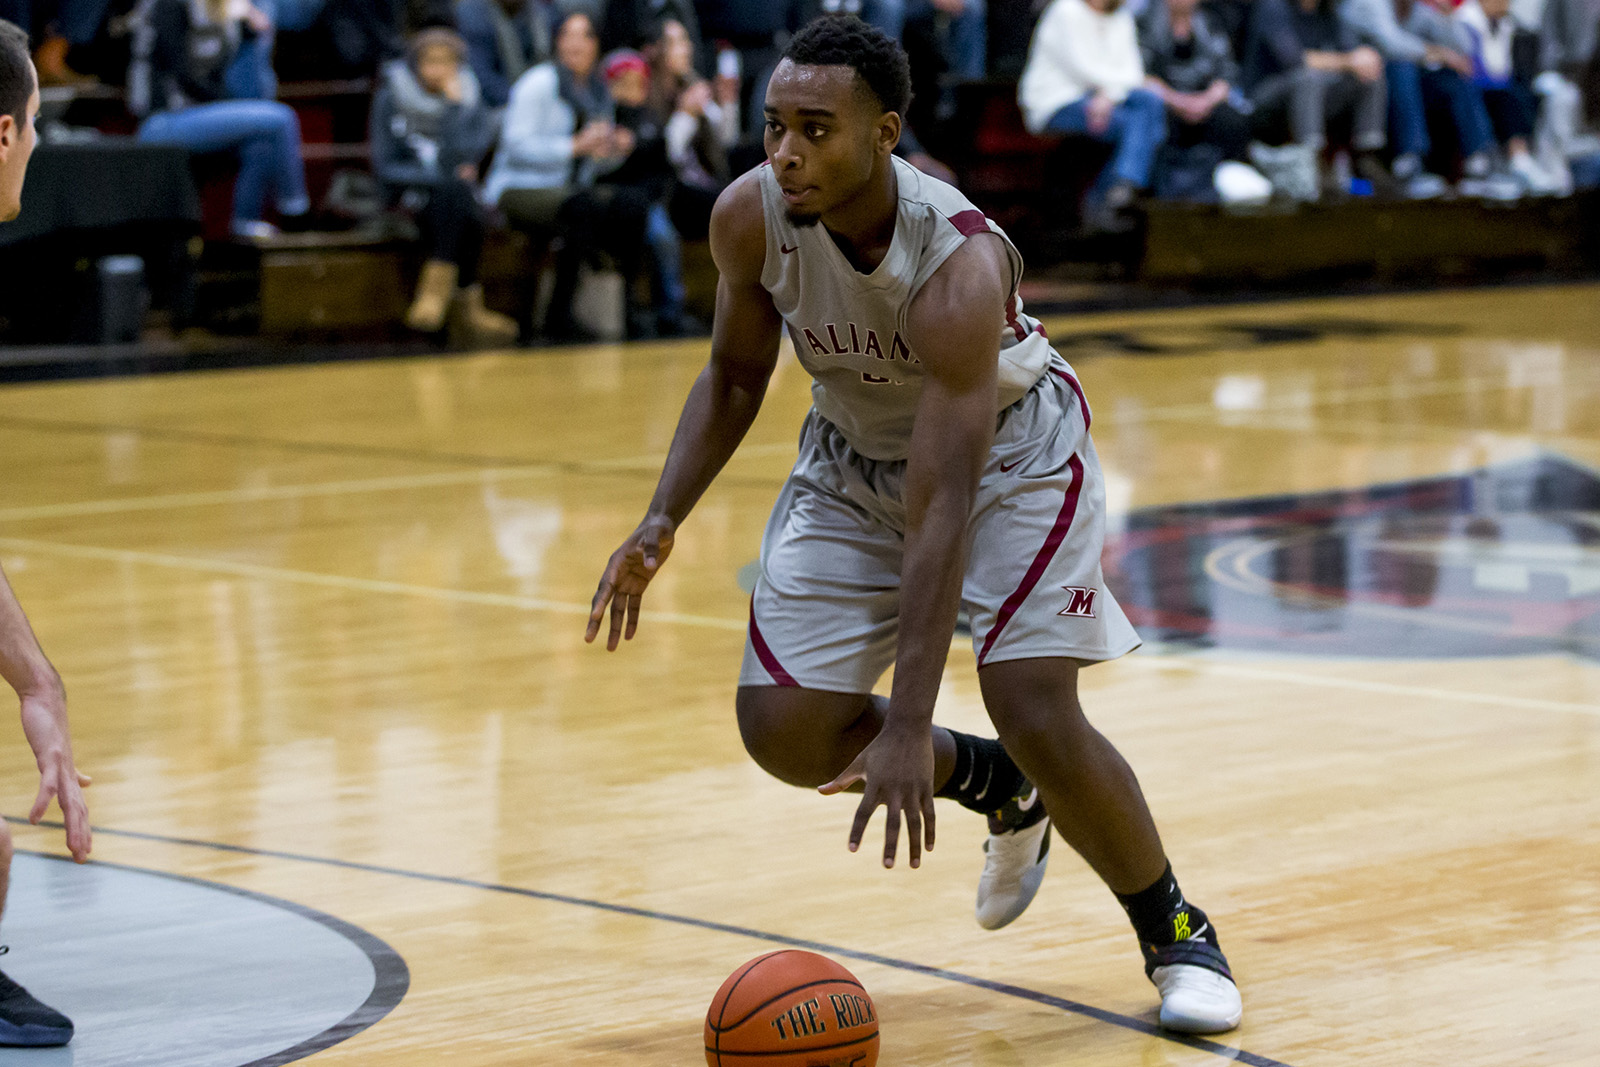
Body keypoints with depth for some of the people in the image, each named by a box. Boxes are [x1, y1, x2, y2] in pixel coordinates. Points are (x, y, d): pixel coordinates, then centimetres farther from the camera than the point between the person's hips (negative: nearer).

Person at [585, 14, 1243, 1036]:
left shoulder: (958, 266, -38)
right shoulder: (750, 216, -23)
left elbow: (941, 508, -41)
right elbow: (735, 376, -1)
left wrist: (908, 727, -44)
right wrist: (663, 521, -16)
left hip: (1007, 445, -5)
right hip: (854, 453, 5)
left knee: (1037, 714, -20)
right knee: (781, 729, -6)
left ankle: (1177, 933, 6)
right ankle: (1005, 792, 22)